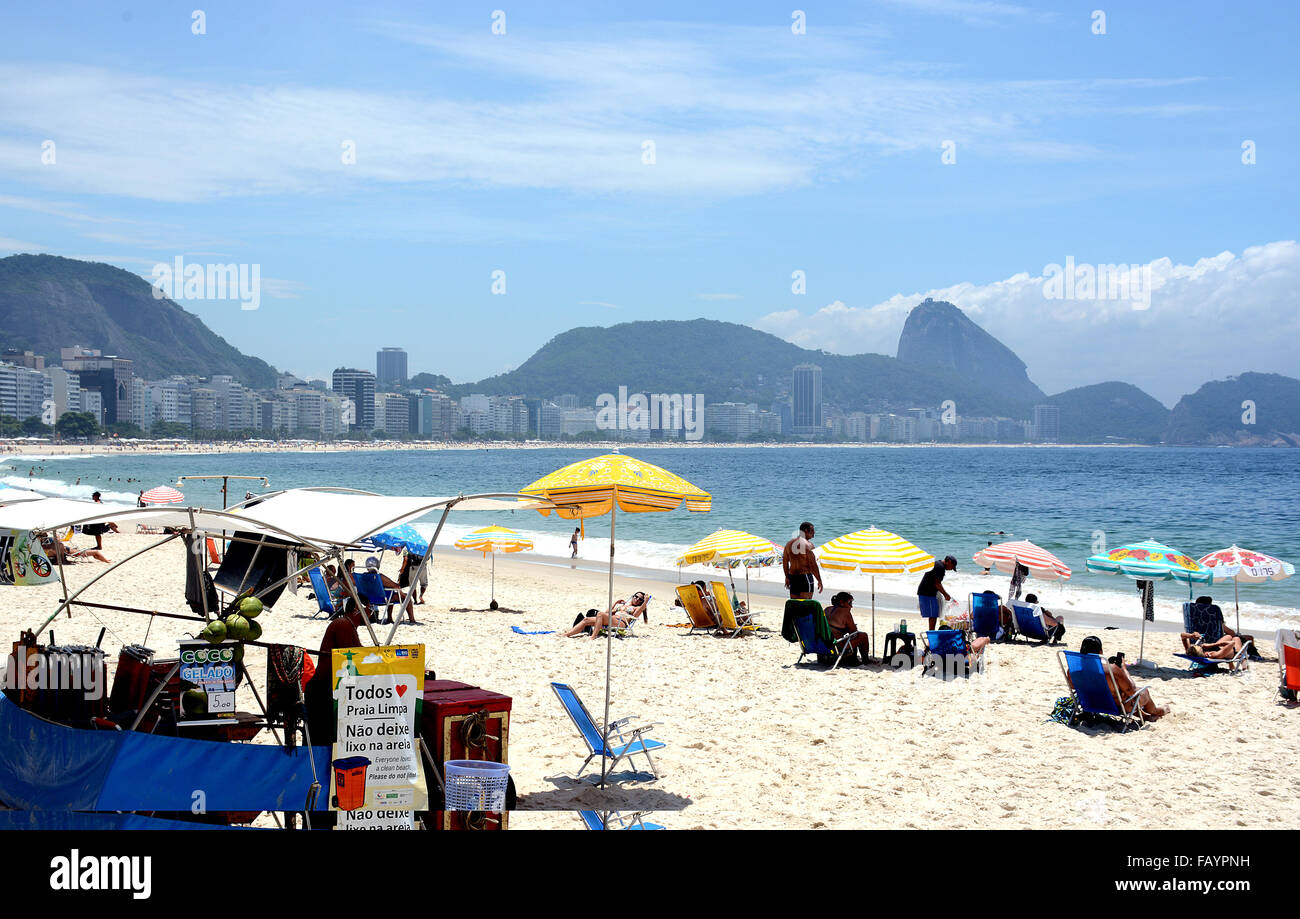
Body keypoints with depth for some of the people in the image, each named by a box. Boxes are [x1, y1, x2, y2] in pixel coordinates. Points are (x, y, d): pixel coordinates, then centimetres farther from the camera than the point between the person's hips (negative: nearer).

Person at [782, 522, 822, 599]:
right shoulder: (808, 544, -12)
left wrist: (787, 577, 27)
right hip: (805, 577, -6)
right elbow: (813, 565, -14)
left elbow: (785, 562, 16)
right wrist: (819, 581, -8)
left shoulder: (789, 544, 9)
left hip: (792, 576, 6)